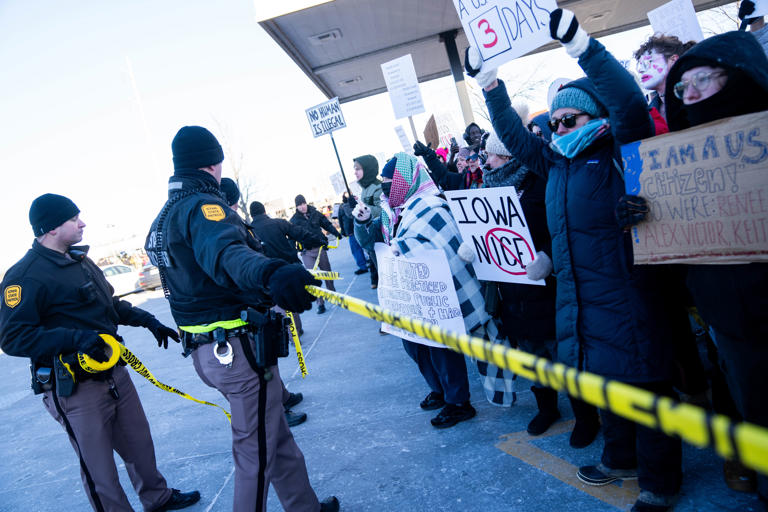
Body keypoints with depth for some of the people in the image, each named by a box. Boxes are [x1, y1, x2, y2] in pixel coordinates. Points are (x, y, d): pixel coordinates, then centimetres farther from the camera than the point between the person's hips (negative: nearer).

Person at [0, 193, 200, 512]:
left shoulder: (80, 260, 11)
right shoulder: (26, 276, -17)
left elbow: (110, 305, 22)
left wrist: (149, 321, 16)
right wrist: (75, 337, -31)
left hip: (114, 373, 9)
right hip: (75, 388, -9)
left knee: (139, 442, 22)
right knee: (99, 468, 4)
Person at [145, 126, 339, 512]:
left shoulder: (164, 216, 15)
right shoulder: (202, 205, -16)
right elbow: (224, 250, -40)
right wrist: (270, 273, -60)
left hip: (203, 348, 10)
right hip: (240, 348, -10)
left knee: (275, 436, 21)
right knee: (256, 451, 6)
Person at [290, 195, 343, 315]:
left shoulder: (315, 214, 4)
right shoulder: (294, 220, -1)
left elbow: (327, 224, 12)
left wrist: (336, 233, 3)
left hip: (320, 248, 2)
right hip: (307, 253, -2)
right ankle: (320, 303, -3)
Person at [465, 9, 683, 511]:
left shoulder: (620, 154, -6)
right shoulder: (556, 164, 13)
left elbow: (630, 102, -23)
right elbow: (513, 134, 18)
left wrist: (582, 44, -28)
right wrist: (489, 83, 12)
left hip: (628, 296, -7)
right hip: (579, 297, 7)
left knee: (646, 387, 5)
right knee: (605, 381, 20)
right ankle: (621, 459, 40)